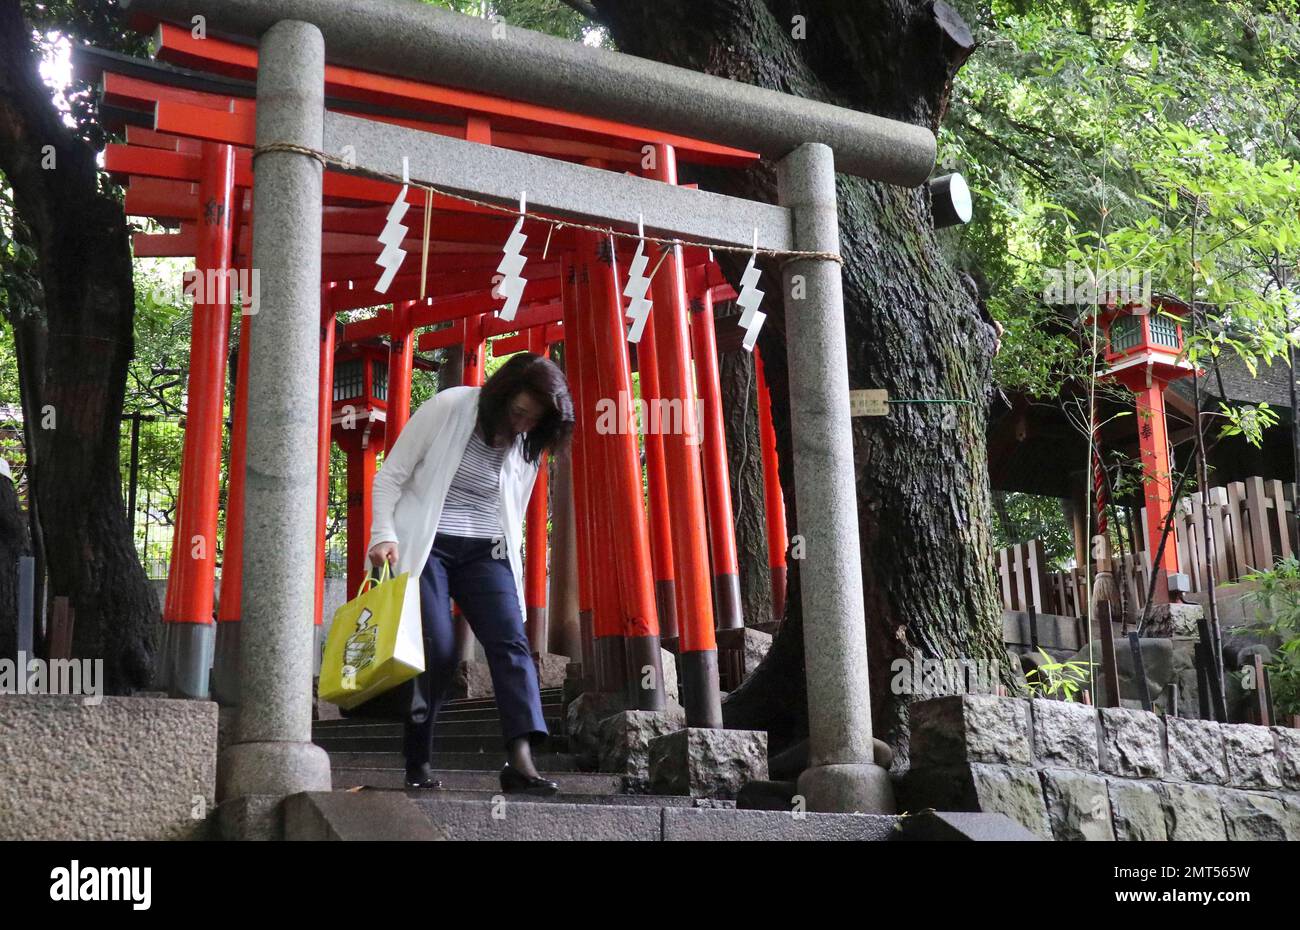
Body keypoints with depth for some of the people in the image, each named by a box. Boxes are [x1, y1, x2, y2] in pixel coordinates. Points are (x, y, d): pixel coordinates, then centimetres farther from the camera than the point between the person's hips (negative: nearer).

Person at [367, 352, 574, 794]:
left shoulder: (527, 446, 7)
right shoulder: (447, 409, -8)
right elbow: (390, 476, -4)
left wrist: (510, 574, 14)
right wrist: (384, 535, -14)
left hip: (486, 553, 5)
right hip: (425, 546, -4)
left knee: (511, 642, -15)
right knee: (437, 650, -14)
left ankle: (520, 759, -24)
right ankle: (418, 764, 2)